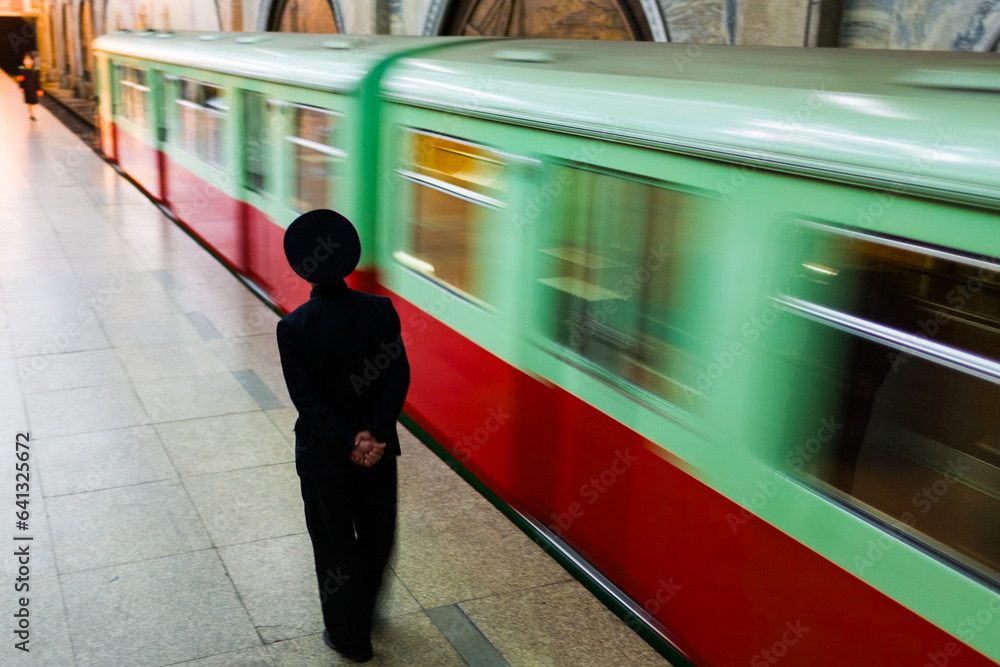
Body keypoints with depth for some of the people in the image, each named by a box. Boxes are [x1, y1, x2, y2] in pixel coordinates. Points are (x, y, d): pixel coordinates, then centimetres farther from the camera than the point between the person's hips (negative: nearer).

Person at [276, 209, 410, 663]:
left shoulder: (293, 327, -18)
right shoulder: (380, 310, -10)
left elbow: (306, 399, -19)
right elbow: (398, 377, -11)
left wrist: (349, 444, -14)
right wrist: (373, 435, -13)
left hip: (324, 455, -3)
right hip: (379, 447, 3)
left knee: (335, 544, 14)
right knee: (377, 532, 23)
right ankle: (363, 611, 45)